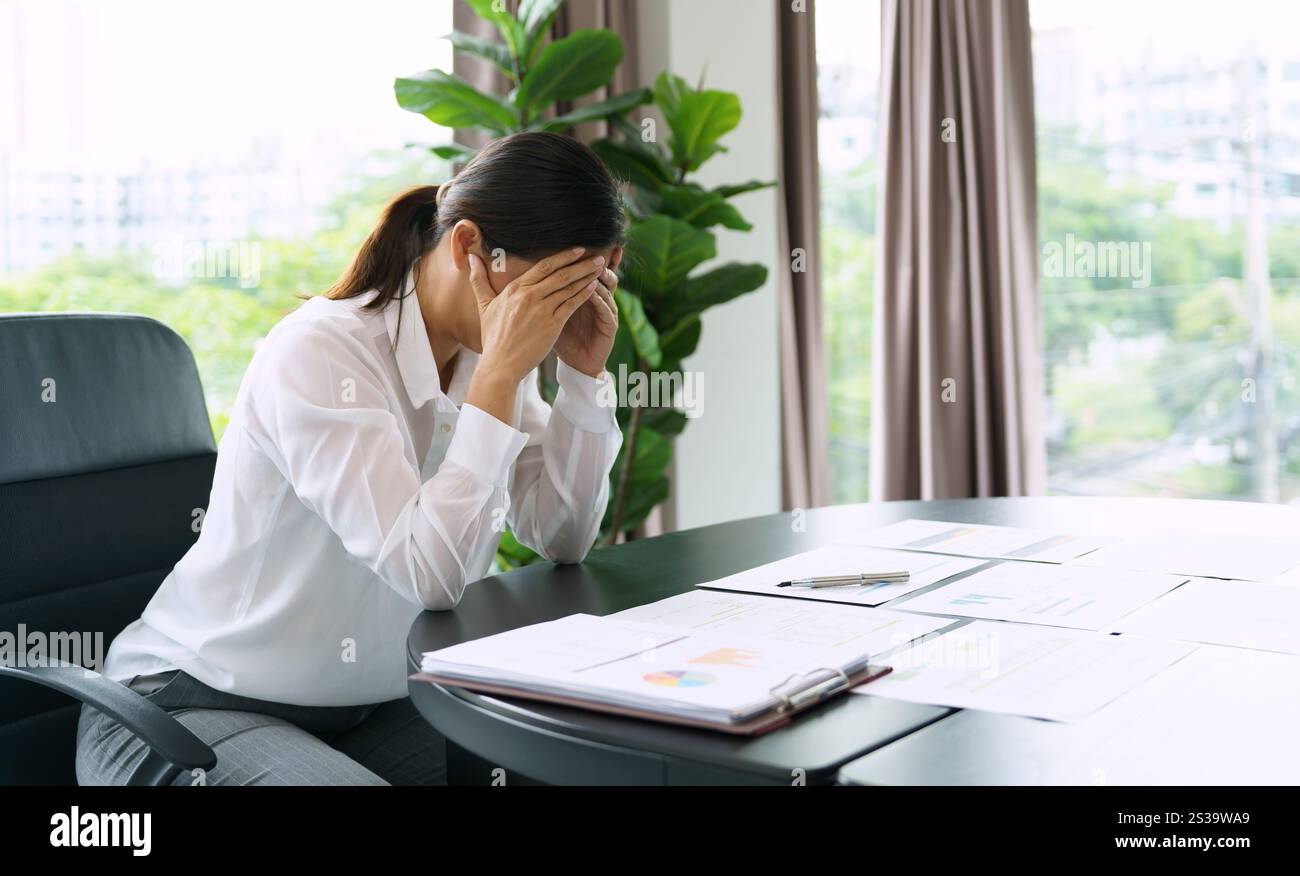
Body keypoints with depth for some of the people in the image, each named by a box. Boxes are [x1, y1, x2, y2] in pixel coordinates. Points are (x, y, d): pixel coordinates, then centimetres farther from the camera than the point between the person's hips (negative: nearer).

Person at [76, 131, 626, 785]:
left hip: (373, 707, 6)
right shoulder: (319, 352, -23)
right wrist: (501, 371, -29)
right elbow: (431, 571, -31)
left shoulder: (488, 352, 0)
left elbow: (562, 540, -1)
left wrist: (584, 372, -9)